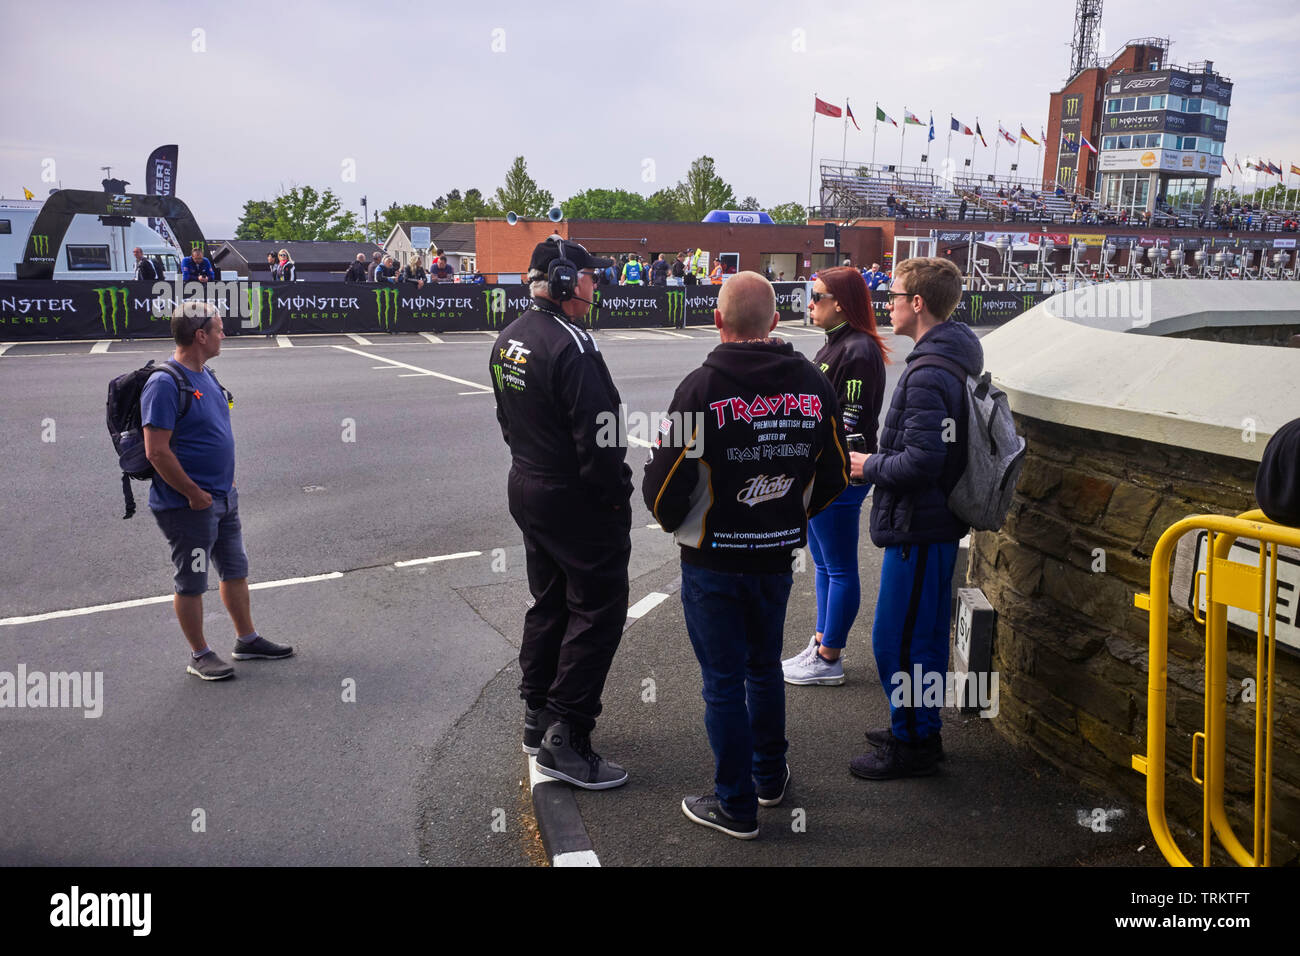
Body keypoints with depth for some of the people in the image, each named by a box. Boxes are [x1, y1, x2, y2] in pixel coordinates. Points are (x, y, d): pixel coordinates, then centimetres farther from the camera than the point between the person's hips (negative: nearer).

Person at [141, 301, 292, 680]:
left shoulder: (205, 375, 10)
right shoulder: (165, 384, -19)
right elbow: (157, 452, -23)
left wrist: (226, 483, 15)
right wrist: (195, 494, -19)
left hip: (224, 496, 9)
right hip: (190, 506, -9)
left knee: (235, 570, 18)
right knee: (191, 583, 6)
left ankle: (247, 640, 32)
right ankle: (200, 656, 19)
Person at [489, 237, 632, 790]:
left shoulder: (508, 340, 9)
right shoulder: (571, 345, -22)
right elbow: (597, 434, -24)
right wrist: (615, 495, -14)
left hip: (526, 490, 10)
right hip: (578, 501, -9)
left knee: (548, 602, 20)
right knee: (598, 611, -1)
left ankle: (537, 716, 30)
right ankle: (565, 738, 1)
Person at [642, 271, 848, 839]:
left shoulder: (702, 387, -19)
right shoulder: (814, 385, -3)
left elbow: (663, 486, -17)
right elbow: (834, 477, 6)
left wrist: (674, 521, 4)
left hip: (713, 563, -5)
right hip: (778, 558, 5)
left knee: (724, 681, 7)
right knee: (765, 667, 23)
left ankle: (736, 806, 19)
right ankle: (770, 777, 38)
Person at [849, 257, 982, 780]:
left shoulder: (928, 375, -23)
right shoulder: (952, 359, 11)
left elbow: (921, 461, -28)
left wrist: (870, 466, -12)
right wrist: (879, 459, 11)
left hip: (918, 526, -11)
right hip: (937, 520, 11)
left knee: (897, 639, 1)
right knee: (924, 633, 20)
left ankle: (912, 745, 14)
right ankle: (918, 728, 34)